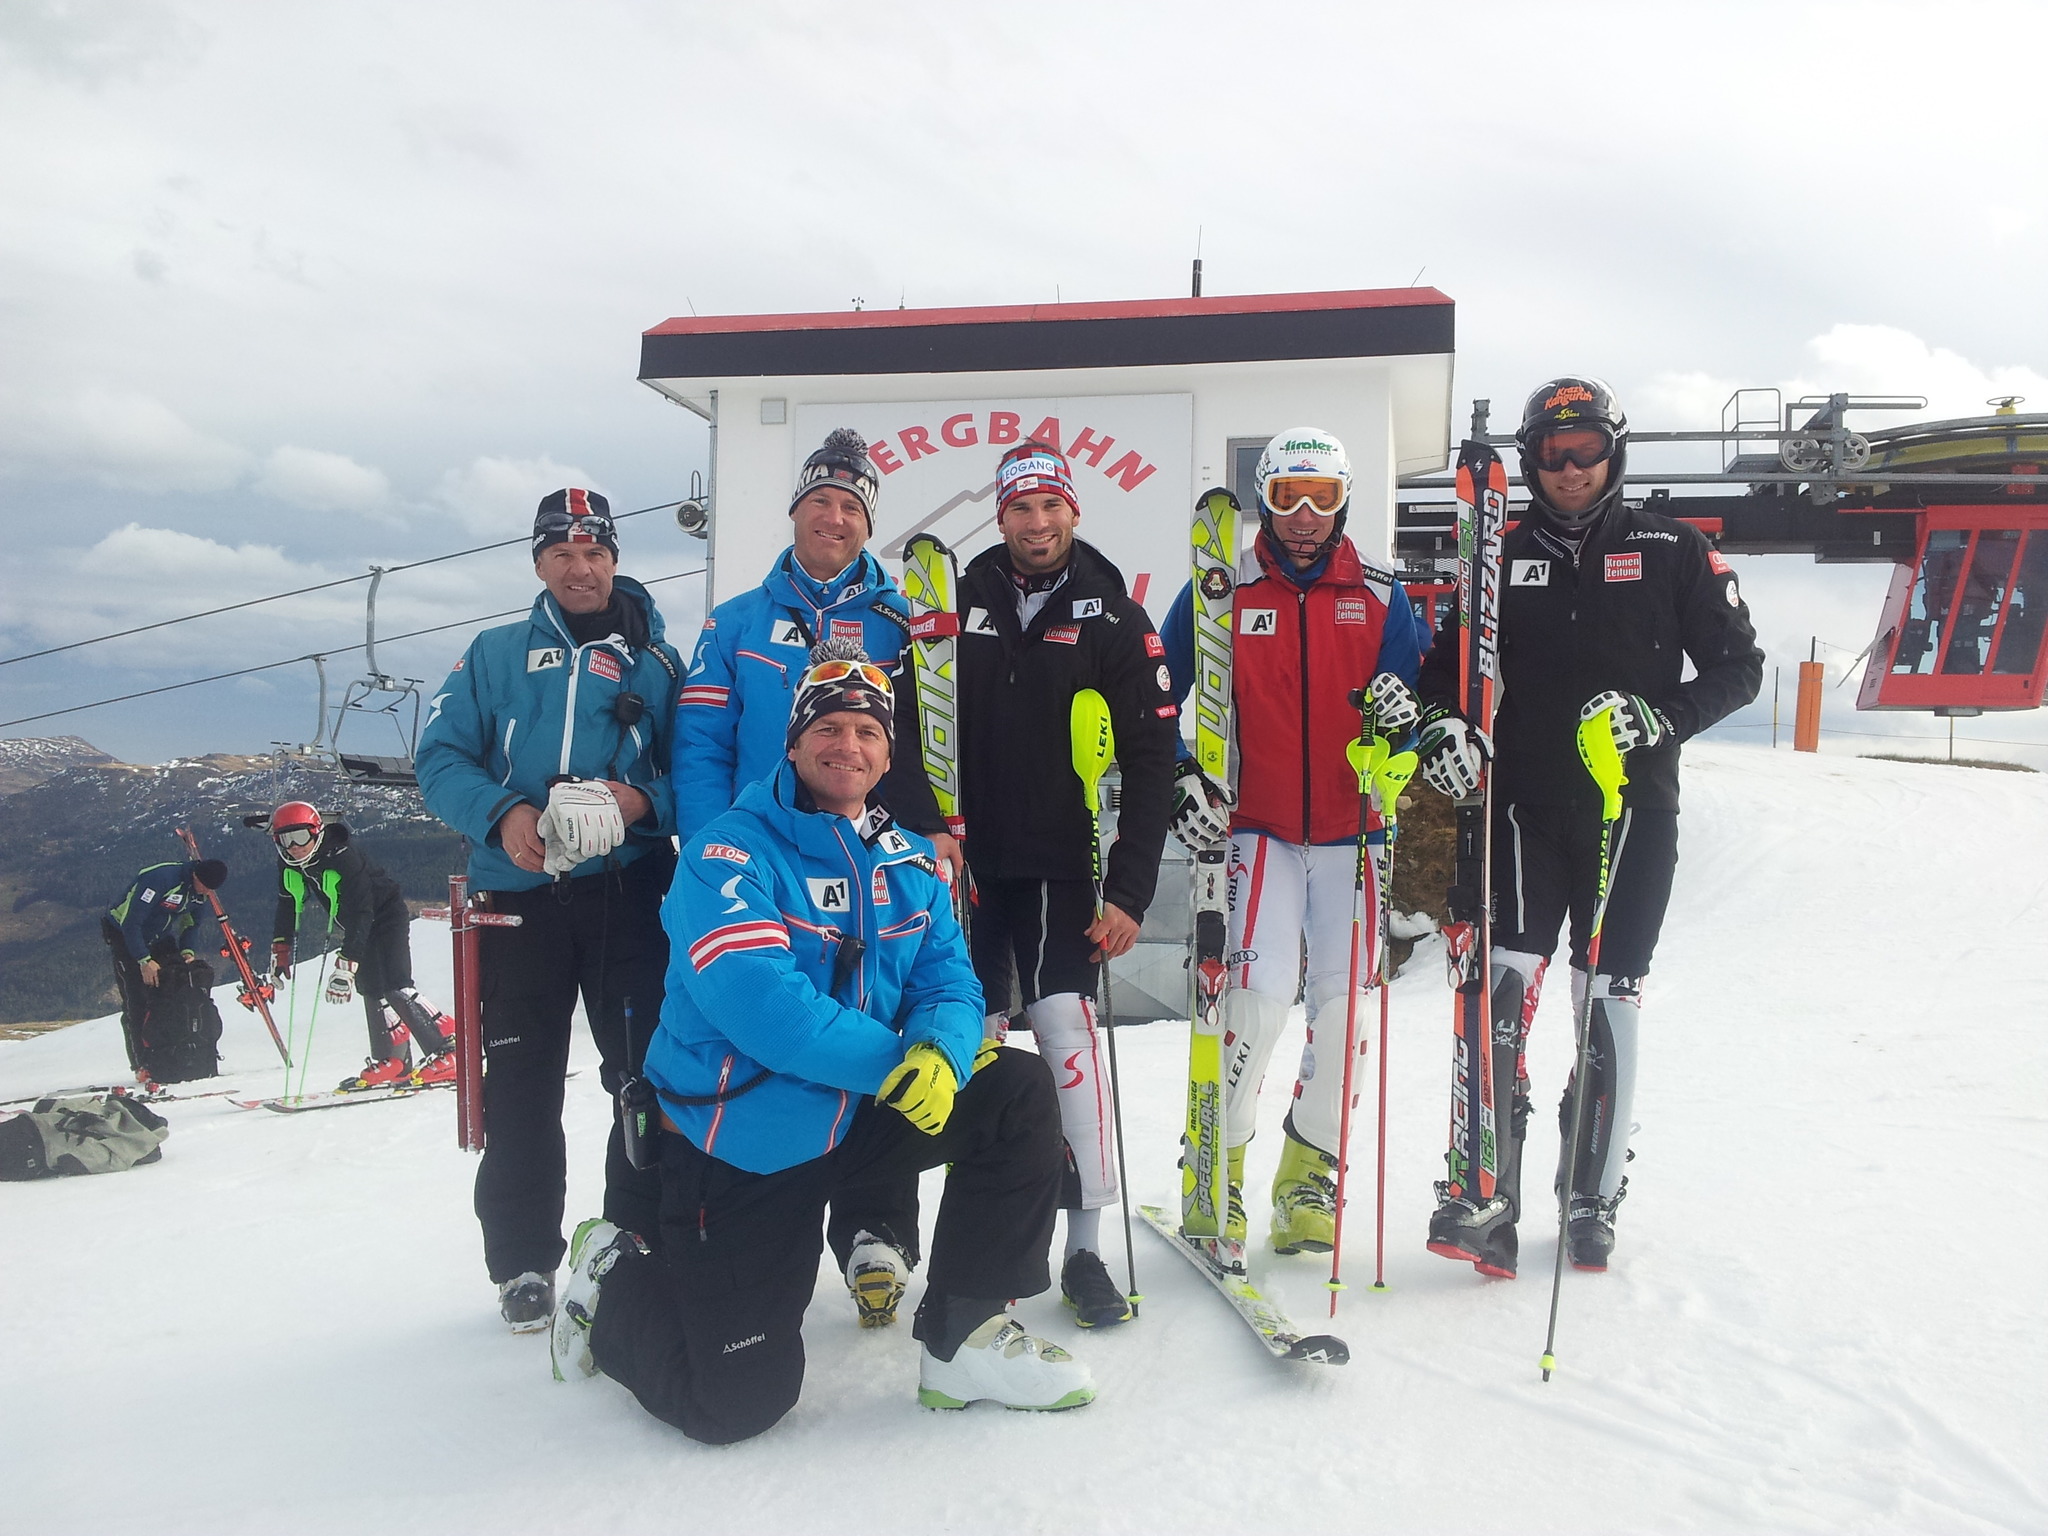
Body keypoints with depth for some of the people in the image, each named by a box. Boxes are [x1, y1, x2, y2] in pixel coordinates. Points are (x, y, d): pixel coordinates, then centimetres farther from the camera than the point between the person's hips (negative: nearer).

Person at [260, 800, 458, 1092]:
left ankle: (449, 1053, -24)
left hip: (387, 916, -8)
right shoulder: (289, 864, -8)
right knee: (371, 989, 3)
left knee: (395, 987, -21)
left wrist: (345, 965, -39)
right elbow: (288, 906, 9)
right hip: (358, 926, 8)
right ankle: (394, 1062, 9)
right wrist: (280, 950, 7)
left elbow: (360, 913, -36)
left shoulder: (343, 856, -33)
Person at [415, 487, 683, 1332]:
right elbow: (440, 757, 6)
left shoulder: (657, 661, 14)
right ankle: (524, 1262, 17)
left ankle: (643, 1241, 13)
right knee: (521, 1088, 4)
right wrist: (500, 813, -12)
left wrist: (645, 801, -13)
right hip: (520, 892, 0)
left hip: (631, 891, 0)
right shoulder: (496, 654, 14)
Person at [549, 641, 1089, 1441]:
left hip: (860, 1114, 6)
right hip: (740, 1138, -6)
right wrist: (900, 1060, -25)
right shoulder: (729, 851, -15)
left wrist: (941, 1053, -25)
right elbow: (761, 1006, -27)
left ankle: (964, 1337, -1)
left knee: (1019, 1090, -12)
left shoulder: (912, 864, 5)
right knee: (737, 1403, -4)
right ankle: (616, 1281, 26)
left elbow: (949, 985, -1)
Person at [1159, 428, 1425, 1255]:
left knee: (1345, 999, 3)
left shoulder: (1380, 597, 6)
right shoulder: (1220, 593, 2)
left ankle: (1309, 1171, 21)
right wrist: (1178, 779, -4)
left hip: (1353, 831, 2)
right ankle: (1219, 1163, 4)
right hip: (1258, 828, -2)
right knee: (1260, 989, -15)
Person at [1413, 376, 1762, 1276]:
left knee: (1610, 998, 6)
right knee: (1503, 986, -11)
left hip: (1632, 811, 0)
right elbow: (1448, 663, 12)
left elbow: (1738, 666, 2)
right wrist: (1442, 726, -10)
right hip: (1525, 805, 1)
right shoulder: (1506, 559, 9)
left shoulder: (1671, 551, 4)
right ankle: (1483, 1198, -11)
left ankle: (1593, 1198, 19)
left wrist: (1659, 717, -15)